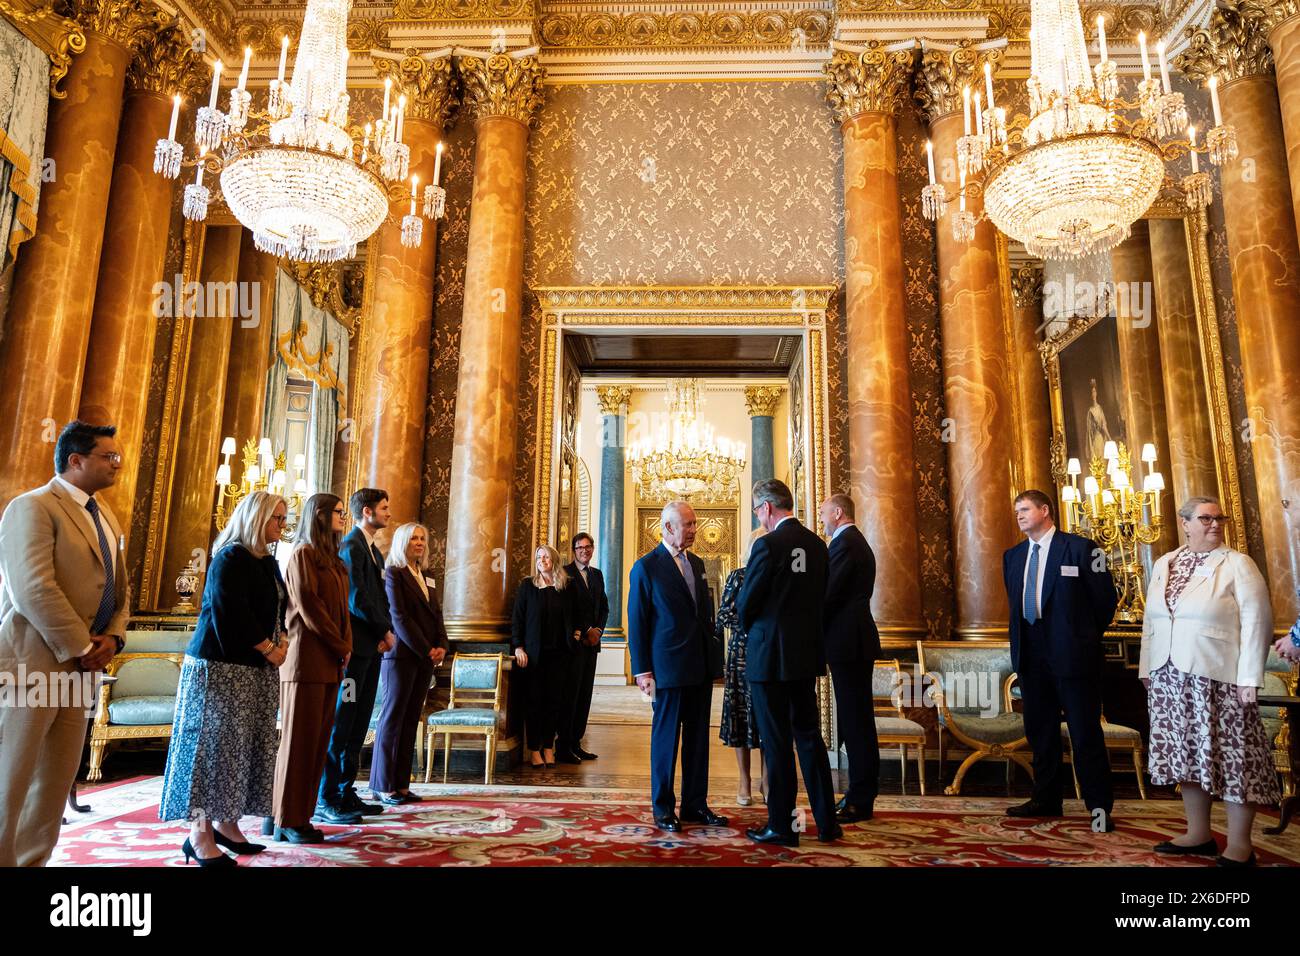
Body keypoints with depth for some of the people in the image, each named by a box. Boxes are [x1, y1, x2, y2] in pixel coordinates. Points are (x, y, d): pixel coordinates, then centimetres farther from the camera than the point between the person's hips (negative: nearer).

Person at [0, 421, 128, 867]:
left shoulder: (106, 518, 17)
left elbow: (118, 591, 19)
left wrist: (112, 638, 1)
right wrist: (82, 647, -16)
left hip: (79, 668, 8)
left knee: (56, 784, 12)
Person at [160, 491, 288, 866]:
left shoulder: (268, 562, 14)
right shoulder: (230, 557, -11)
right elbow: (230, 613, -19)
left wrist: (279, 641, 2)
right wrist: (269, 649, -12)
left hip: (256, 668, 9)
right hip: (222, 666, -9)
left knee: (244, 747, 10)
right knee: (214, 744, -4)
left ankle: (225, 823, 19)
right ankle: (200, 836, 4)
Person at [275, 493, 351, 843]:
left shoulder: (331, 559, 19)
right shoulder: (304, 552, -6)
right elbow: (308, 605, -13)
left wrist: (345, 647, 3)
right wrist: (341, 646, -9)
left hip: (330, 663, 8)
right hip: (308, 657, -8)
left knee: (318, 740, 8)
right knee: (299, 739, -2)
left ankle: (300, 816, 15)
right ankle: (289, 822, 6)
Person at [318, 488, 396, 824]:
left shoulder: (374, 550, 18)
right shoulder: (351, 546, -12)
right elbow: (357, 599, -19)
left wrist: (385, 633, 2)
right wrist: (386, 631, -8)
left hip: (372, 647, 9)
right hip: (356, 645, -9)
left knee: (358, 723, 12)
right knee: (340, 723, -3)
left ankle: (346, 792, 20)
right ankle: (326, 800, 6)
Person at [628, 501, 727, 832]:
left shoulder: (697, 564, 13)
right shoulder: (646, 567, -7)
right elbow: (637, 622, -7)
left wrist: (713, 655, 10)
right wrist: (642, 670, -11)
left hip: (701, 666, 6)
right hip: (669, 667, -6)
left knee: (698, 737, 12)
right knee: (666, 737, 4)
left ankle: (695, 804, 23)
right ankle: (663, 808, 17)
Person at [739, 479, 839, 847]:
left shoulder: (767, 545, -16)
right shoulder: (817, 545, 4)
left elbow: (746, 604, -10)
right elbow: (819, 597, 10)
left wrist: (751, 630, 11)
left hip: (771, 655, -7)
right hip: (807, 654, 7)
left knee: (777, 743, 4)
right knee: (810, 736, 16)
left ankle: (782, 826, 14)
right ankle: (827, 822, 22)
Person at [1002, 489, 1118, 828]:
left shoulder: (1080, 548, -6)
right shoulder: (1013, 556, 11)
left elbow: (1106, 598, -3)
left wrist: (1085, 636, 4)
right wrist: (1021, 642, 15)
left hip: (1072, 654, -6)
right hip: (1031, 656, 6)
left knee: (1085, 733, 0)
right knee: (1039, 731, 13)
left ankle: (1100, 807, 11)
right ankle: (1046, 799, 24)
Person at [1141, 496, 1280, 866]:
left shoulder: (1237, 564, -4)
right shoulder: (1164, 564, 11)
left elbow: (1256, 620, -10)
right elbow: (1151, 620, 14)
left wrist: (1250, 677, -16)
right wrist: (1147, 669, 11)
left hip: (1218, 678, -5)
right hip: (1170, 678, 5)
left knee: (1231, 755, 0)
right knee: (1187, 753, 11)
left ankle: (1239, 847, 11)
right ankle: (1199, 835, 23)